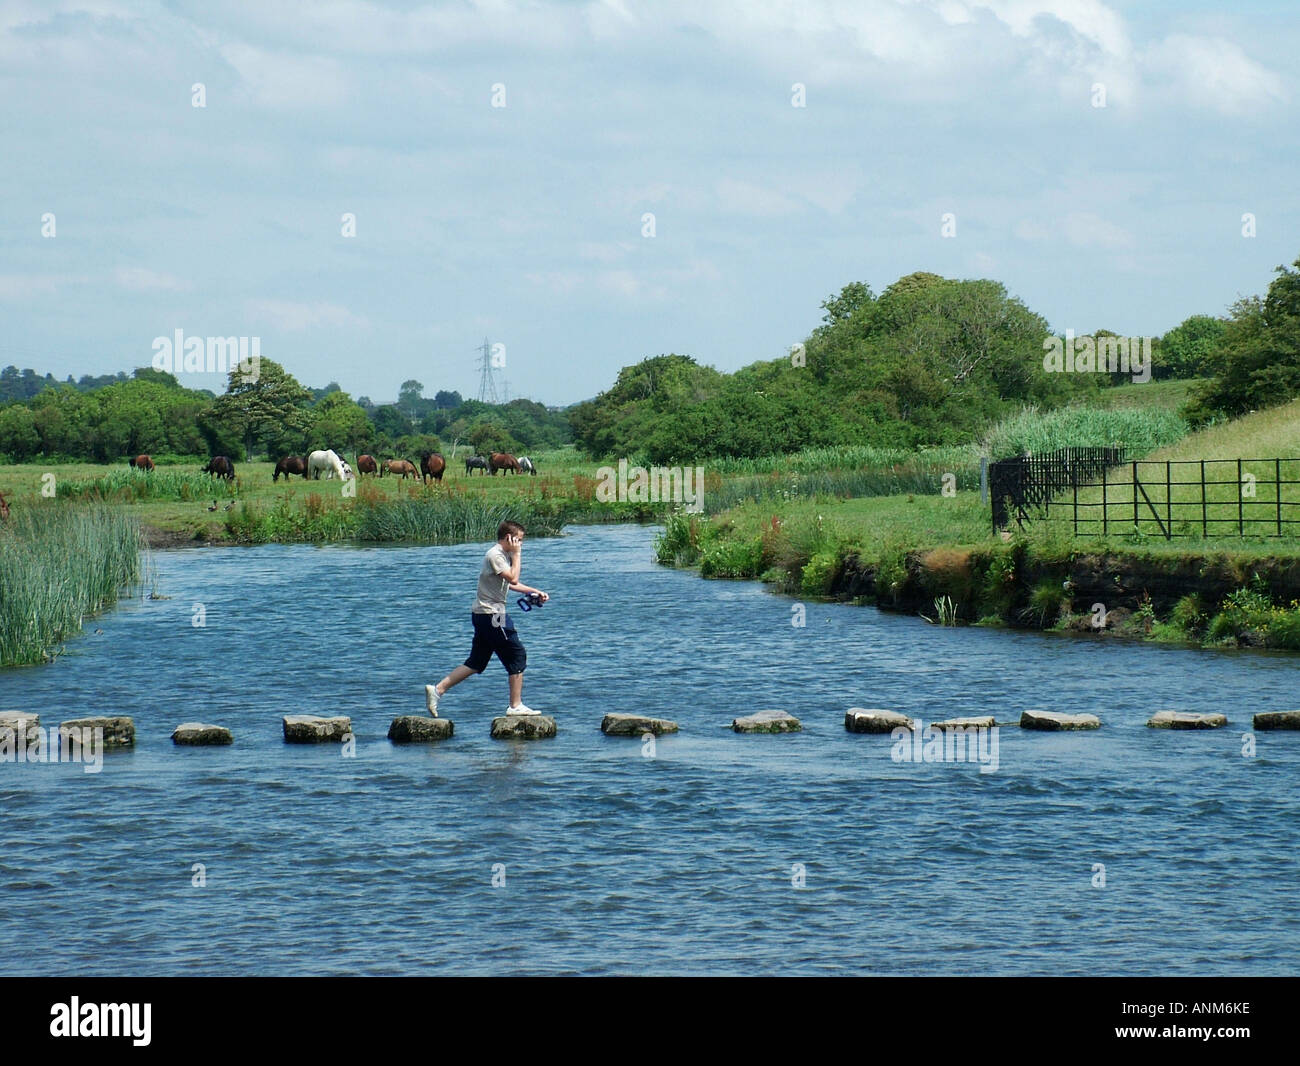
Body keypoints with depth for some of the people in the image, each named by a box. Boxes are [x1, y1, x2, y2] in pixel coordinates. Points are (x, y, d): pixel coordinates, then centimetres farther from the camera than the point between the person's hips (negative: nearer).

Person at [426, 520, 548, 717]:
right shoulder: (495, 555, -14)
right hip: (491, 614, -10)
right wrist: (516, 554, -13)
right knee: (517, 655, -4)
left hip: (484, 615, 10)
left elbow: (511, 584, 31)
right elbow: (513, 578, -22)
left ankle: (437, 690, 5)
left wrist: (534, 591, 26)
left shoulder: (503, 555, 18)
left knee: (476, 663, 10)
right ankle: (516, 706, 0)